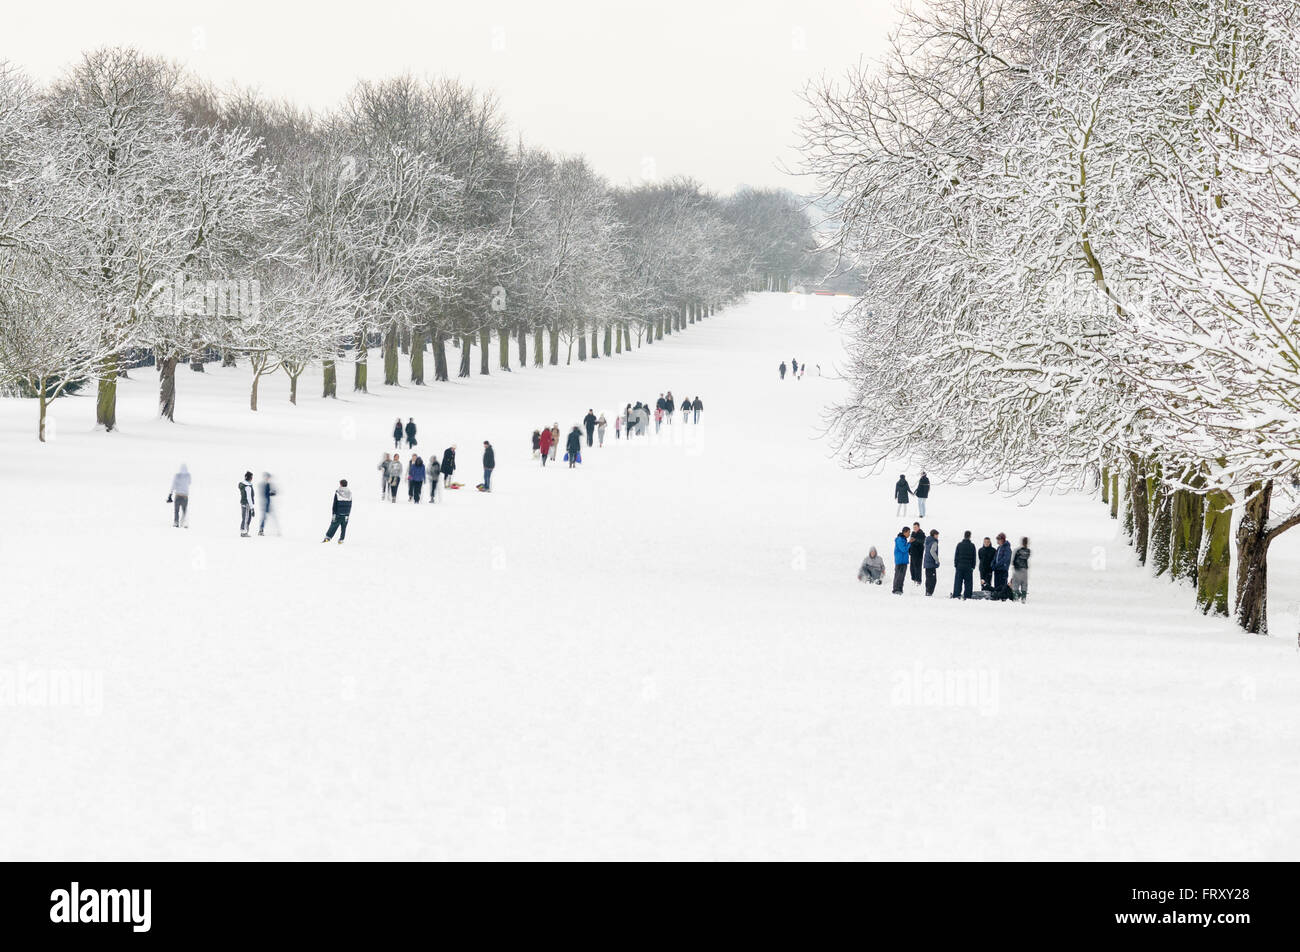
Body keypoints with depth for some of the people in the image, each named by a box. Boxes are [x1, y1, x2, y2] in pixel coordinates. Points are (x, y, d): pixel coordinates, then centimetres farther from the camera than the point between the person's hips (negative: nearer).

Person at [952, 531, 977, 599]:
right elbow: (974, 557, 3)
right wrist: (973, 567, 10)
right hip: (968, 567, 0)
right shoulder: (972, 545, -1)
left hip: (960, 566, 0)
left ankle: (956, 595, -4)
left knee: (958, 582, 2)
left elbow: (956, 556, 1)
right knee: (968, 582, 3)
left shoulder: (959, 545, -1)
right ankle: (967, 596, -1)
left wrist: (955, 565, 8)